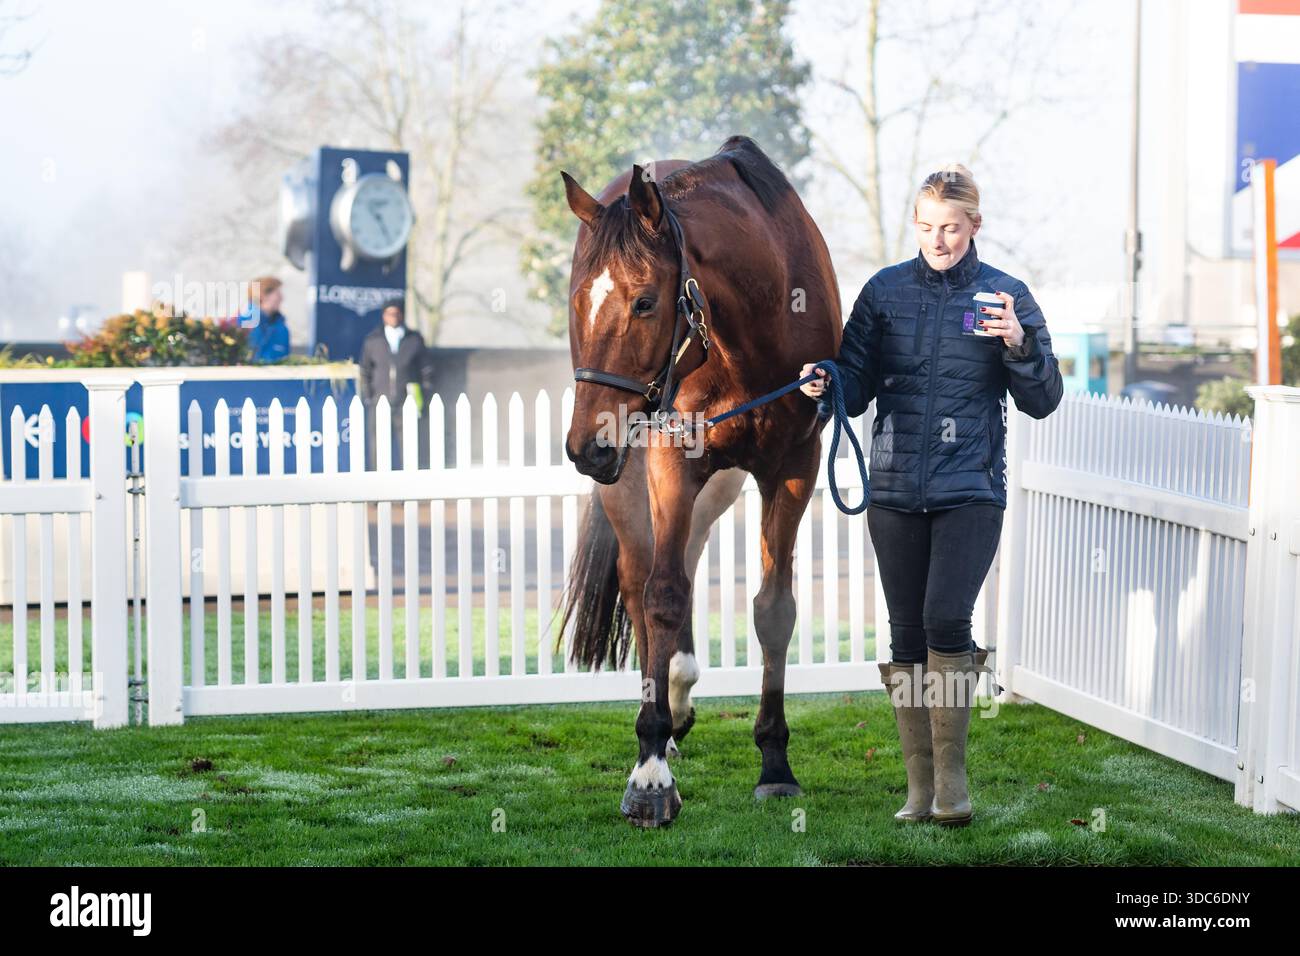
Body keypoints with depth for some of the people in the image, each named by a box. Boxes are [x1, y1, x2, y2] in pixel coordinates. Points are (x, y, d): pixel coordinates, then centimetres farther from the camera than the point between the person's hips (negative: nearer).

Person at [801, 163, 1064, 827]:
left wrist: (1019, 344, -16)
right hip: (895, 491, 3)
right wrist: (827, 386, -16)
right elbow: (857, 390, 6)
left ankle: (952, 774, -4)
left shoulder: (1006, 295, 2)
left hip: (971, 491, -3)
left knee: (946, 622, -19)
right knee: (906, 639, 5)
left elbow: (1042, 402, 1)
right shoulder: (885, 291, 7)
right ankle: (920, 788, 14)